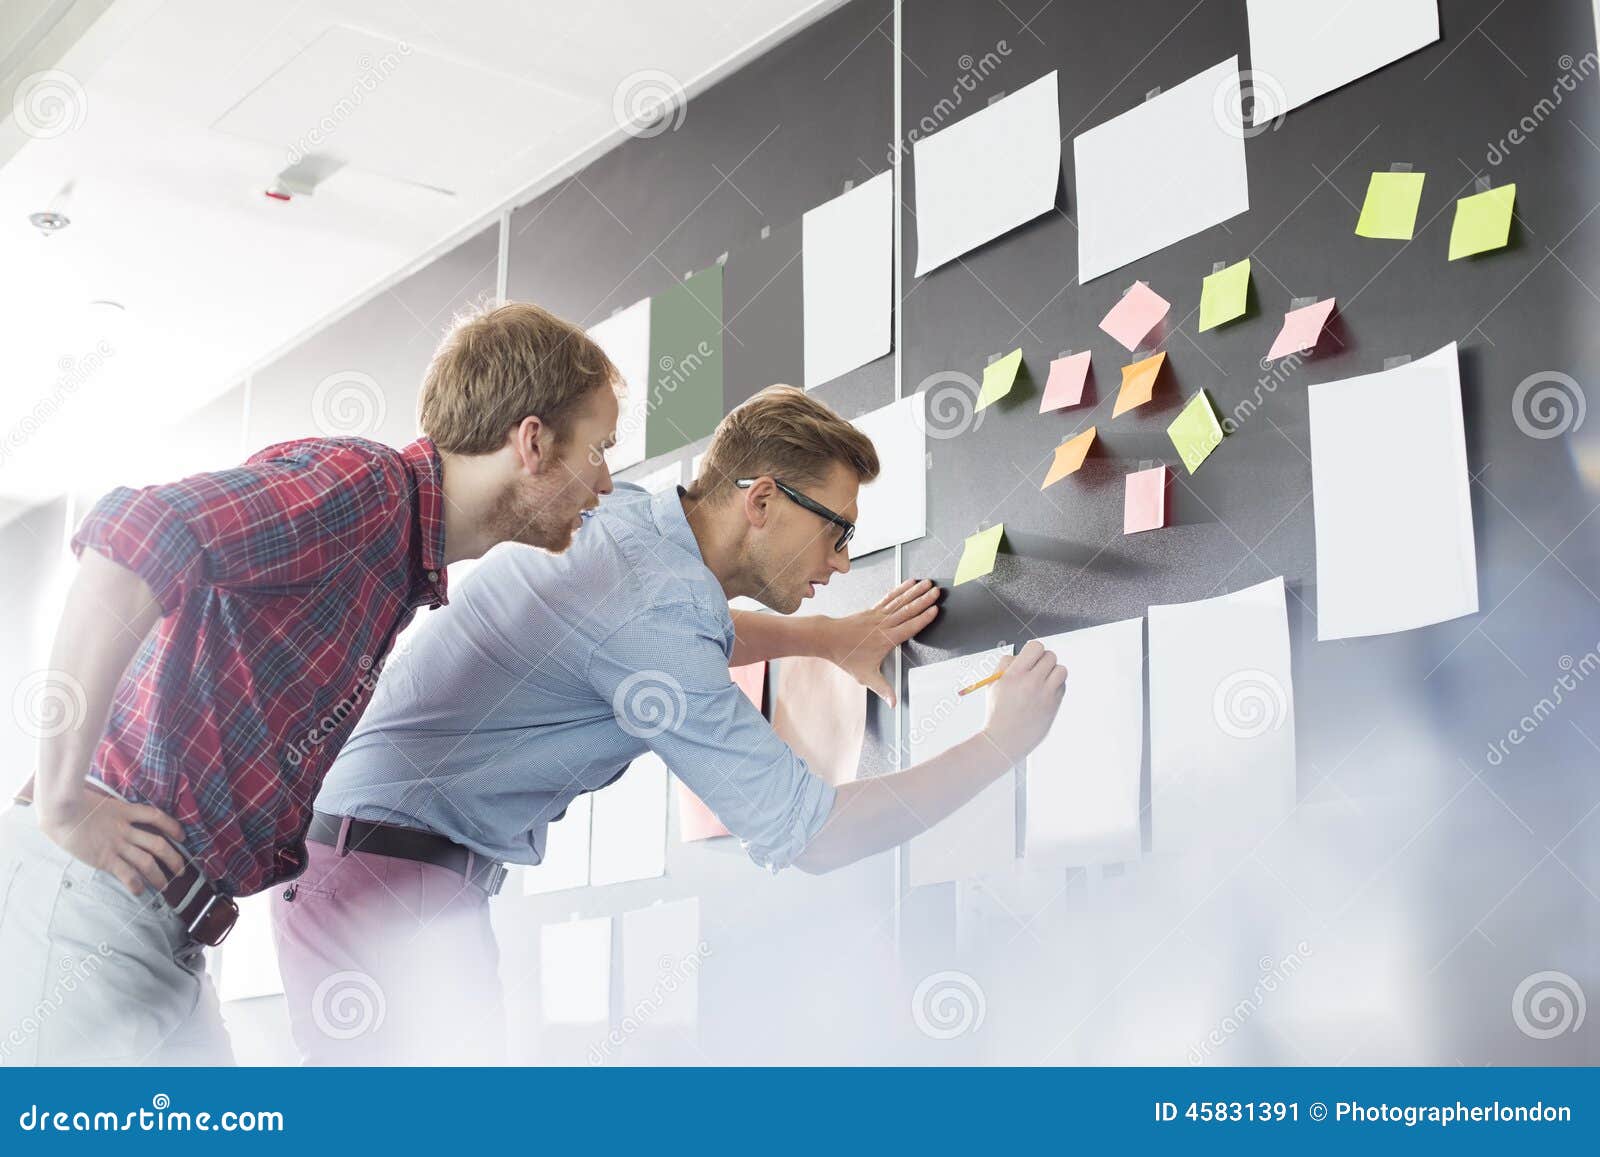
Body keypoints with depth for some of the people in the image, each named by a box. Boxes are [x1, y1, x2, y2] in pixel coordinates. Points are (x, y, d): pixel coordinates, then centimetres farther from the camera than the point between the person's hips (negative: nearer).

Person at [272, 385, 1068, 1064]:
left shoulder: (625, 514, 3)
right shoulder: (651, 606, -25)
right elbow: (807, 835, -22)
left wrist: (833, 637, 25)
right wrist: (1002, 744, -14)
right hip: (390, 880, -10)